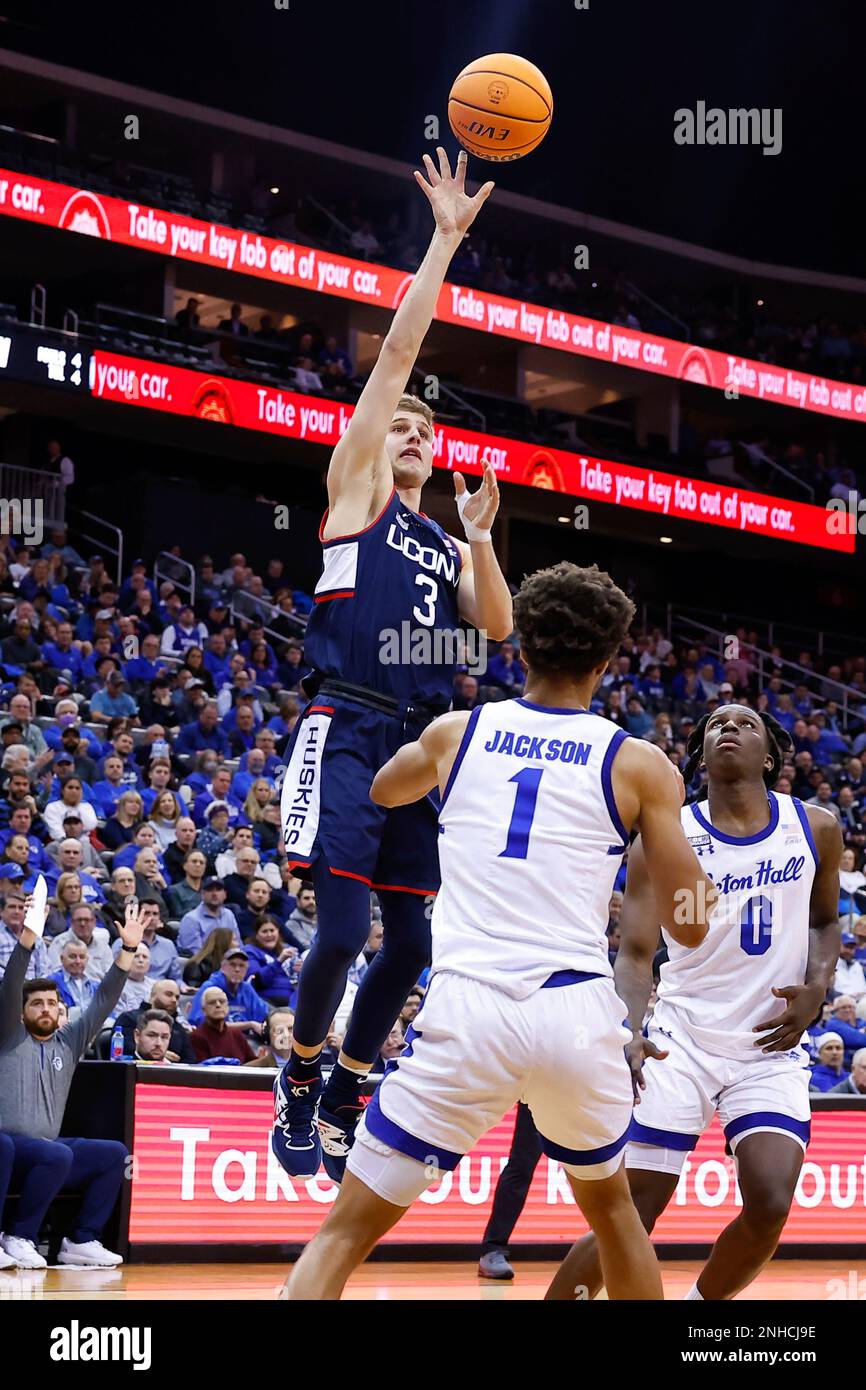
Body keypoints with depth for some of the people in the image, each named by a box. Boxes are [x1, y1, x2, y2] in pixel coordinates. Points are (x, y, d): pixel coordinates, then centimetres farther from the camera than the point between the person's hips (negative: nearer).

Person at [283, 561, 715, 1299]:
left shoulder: (456, 731, 10)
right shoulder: (640, 764, 5)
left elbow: (382, 791, 34)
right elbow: (689, 928, 6)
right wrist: (704, 894, 29)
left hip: (468, 1010, -1)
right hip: (579, 1014, 1)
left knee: (346, 1232, 6)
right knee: (611, 1206, 29)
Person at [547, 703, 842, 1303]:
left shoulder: (816, 829, 2)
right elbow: (636, 954, -7)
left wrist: (816, 989, -2)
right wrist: (630, 1035, -26)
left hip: (772, 1046, 2)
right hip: (681, 1041, -2)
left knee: (770, 1208, -17)